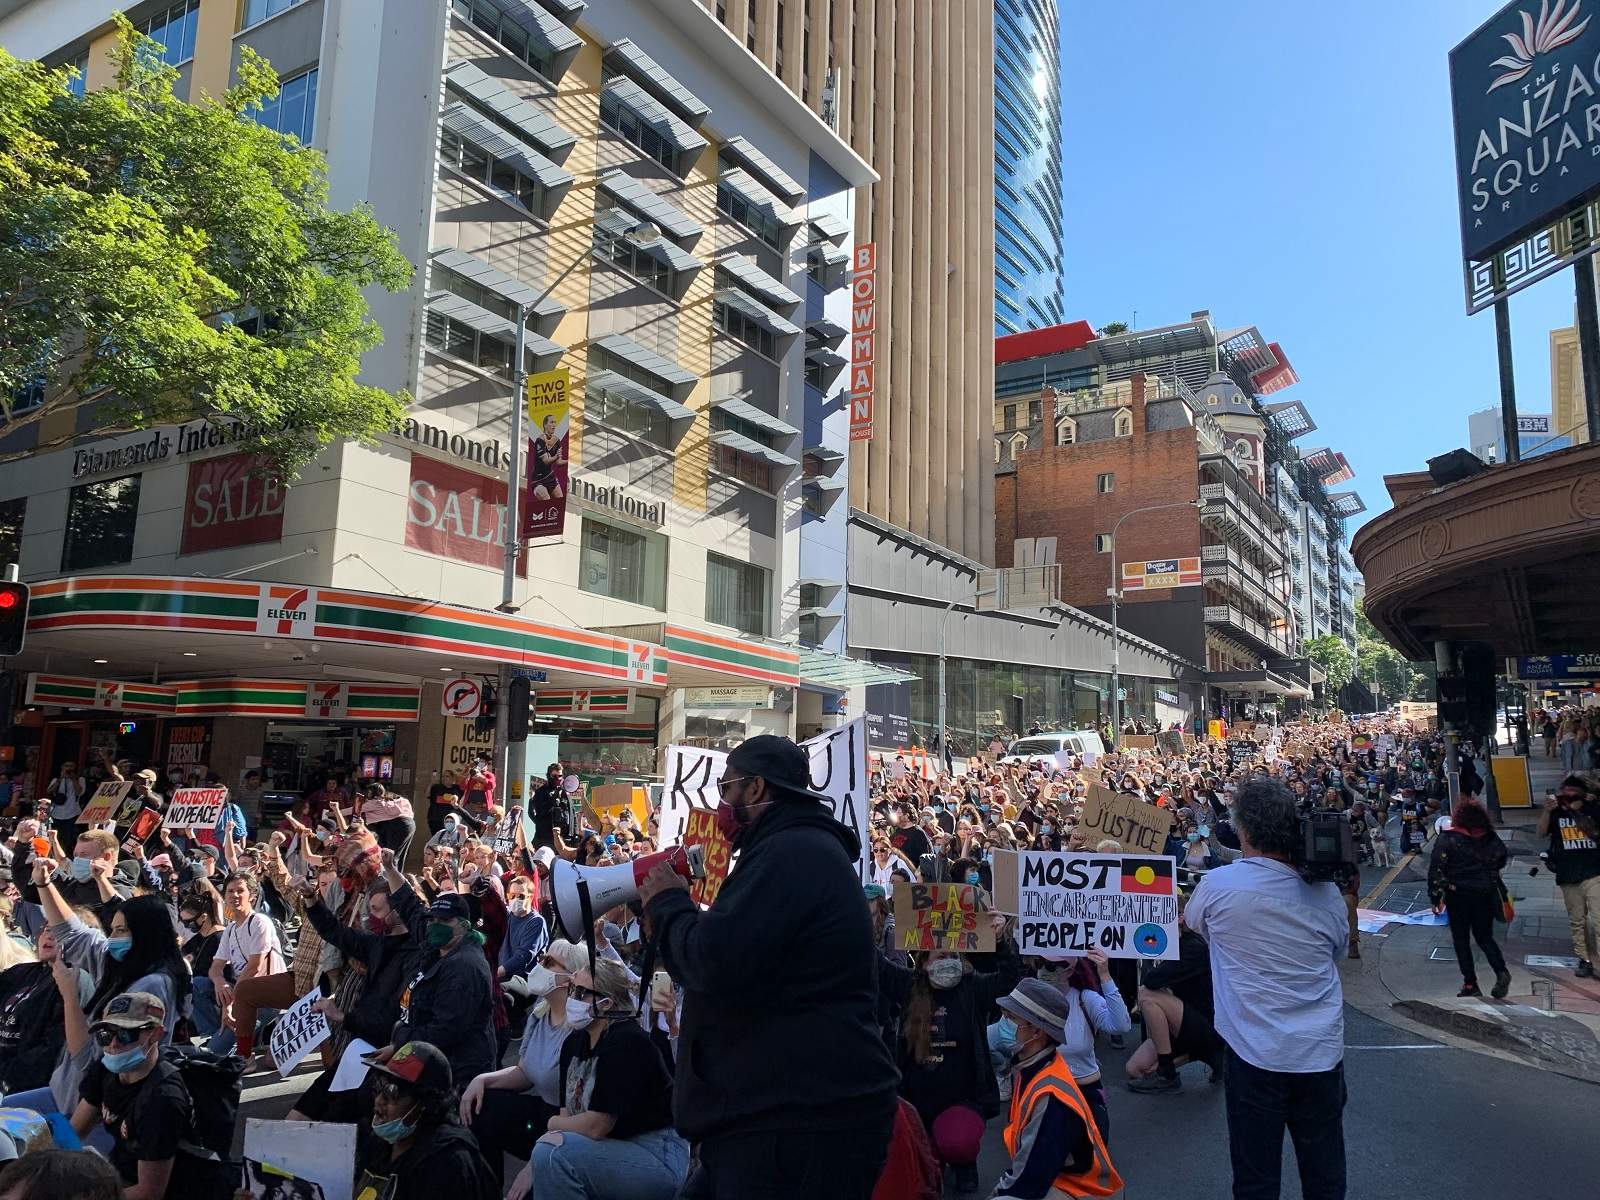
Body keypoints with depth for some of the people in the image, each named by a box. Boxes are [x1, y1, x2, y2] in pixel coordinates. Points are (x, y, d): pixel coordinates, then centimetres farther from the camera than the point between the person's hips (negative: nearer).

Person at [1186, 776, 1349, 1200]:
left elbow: (1189, 922, 11)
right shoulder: (1326, 892, -3)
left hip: (1255, 1054, -3)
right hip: (1322, 1053, 3)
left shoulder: (1218, 885, -12)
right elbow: (1338, 954, 15)